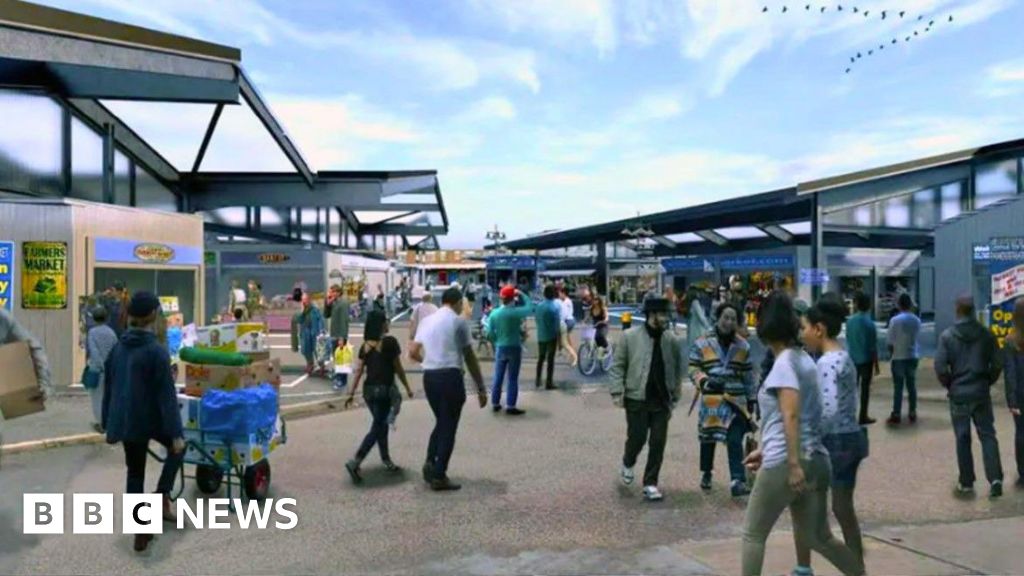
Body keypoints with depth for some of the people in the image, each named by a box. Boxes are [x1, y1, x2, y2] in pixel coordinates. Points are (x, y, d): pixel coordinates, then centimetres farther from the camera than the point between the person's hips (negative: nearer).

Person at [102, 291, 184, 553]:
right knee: (177, 447, 23)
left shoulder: (118, 348, 5)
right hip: (150, 419, -6)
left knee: (135, 474, 15)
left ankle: (140, 532, 20)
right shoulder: (156, 351, -16)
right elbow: (166, 395, -16)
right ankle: (162, 496, 11)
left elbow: (109, 388, 12)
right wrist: (175, 433, -13)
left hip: (125, 421, 6)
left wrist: (109, 423, 22)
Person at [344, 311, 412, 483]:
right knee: (376, 428, -3)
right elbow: (398, 368, -5)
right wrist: (408, 387, 5)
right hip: (384, 390, -6)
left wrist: (352, 393, 8)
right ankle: (355, 462, -14)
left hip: (368, 390, 6)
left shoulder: (365, 345, 6)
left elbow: (359, 371, 4)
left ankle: (386, 461, 26)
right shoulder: (390, 342, -9)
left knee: (381, 424, 18)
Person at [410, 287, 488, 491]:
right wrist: (481, 388, 1)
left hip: (429, 376, 6)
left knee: (440, 422, 22)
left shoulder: (426, 320, 12)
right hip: (450, 377, -6)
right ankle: (439, 476, 8)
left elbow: (413, 353, 12)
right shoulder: (459, 321, -3)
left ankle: (430, 463, 10)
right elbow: (470, 358, -4)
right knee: (449, 427, 4)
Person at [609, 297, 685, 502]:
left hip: (662, 400, 3)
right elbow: (617, 366, -2)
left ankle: (650, 484, 16)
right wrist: (617, 391, -10)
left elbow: (678, 369, 11)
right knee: (637, 438, 2)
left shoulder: (671, 339, 4)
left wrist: (675, 396, 7)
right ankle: (627, 464, 35)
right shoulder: (630, 336, -6)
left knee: (658, 443, 3)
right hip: (637, 399, -3)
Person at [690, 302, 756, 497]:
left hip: (736, 401, 1)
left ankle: (737, 481, -8)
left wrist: (751, 399, 14)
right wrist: (705, 382, -22)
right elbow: (693, 369, -3)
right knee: (708, 439, 12)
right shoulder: (702, 343, -2)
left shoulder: (743, 346, 8)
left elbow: (748, 375, 14)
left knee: (735, 441, -8)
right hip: (711, 400, -1)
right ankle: (706, 474, 32)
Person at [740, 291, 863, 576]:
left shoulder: (784, 362, -11)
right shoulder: (804, 359, 15)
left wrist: (794, 463, -25)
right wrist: (765, 450, 23)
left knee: (753, 534, 6)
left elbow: (790, 415, -22)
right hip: (815, 460, 8)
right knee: (817, 538, 19)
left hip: (785, 463, -8)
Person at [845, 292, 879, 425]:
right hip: (866, 360, -4)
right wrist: (876, 365, -5)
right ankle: (863, 416, 9)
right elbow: (873, 347, -11)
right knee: (865, 388, 4)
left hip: (852, 359, 4)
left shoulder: (850, 321, 0)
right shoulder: (869, 323, -13)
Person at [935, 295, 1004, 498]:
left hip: (959, 394, -1)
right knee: (988, 435, 10)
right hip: (981, 393, 2)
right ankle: (995, 479, -2)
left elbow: (940, 367, -11)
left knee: (963, 439, 8)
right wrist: (987, 382, 14)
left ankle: (966, 483, 14)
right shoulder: (986, 334, -2)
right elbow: (997, 364, 0)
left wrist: (950, 385, 5)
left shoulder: (947, 335, -8)